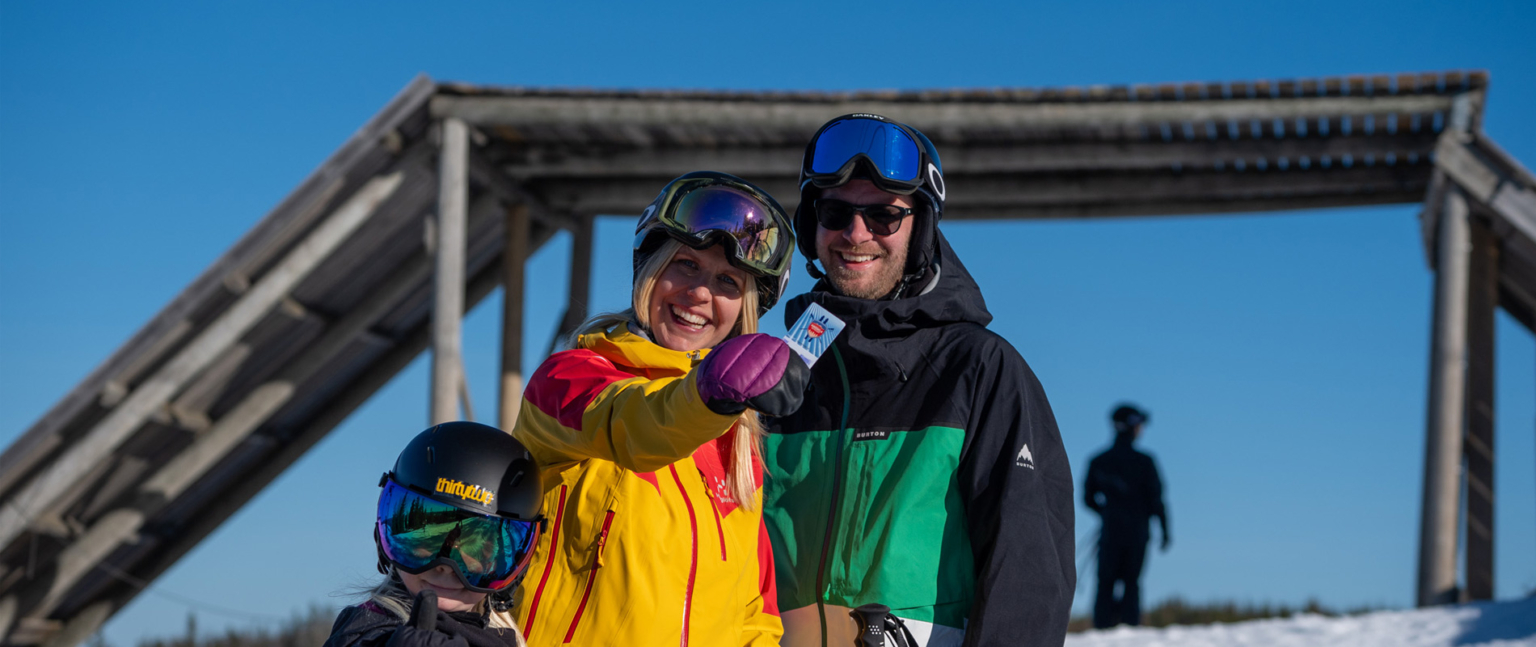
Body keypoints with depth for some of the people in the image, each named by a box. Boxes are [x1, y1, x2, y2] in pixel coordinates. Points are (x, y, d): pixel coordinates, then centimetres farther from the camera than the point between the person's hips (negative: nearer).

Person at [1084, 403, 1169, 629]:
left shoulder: (1098, 462, -1)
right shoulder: (1143, 462, -10)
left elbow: (1088, 499, 5)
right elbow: (1156, 500, -8)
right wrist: (1165, 532, 1)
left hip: (1110, 532, 1)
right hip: (1138, 531, -1)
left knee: (1106, 583, 7)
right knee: (1131, 583, 10)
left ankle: (1103, 628, -4)